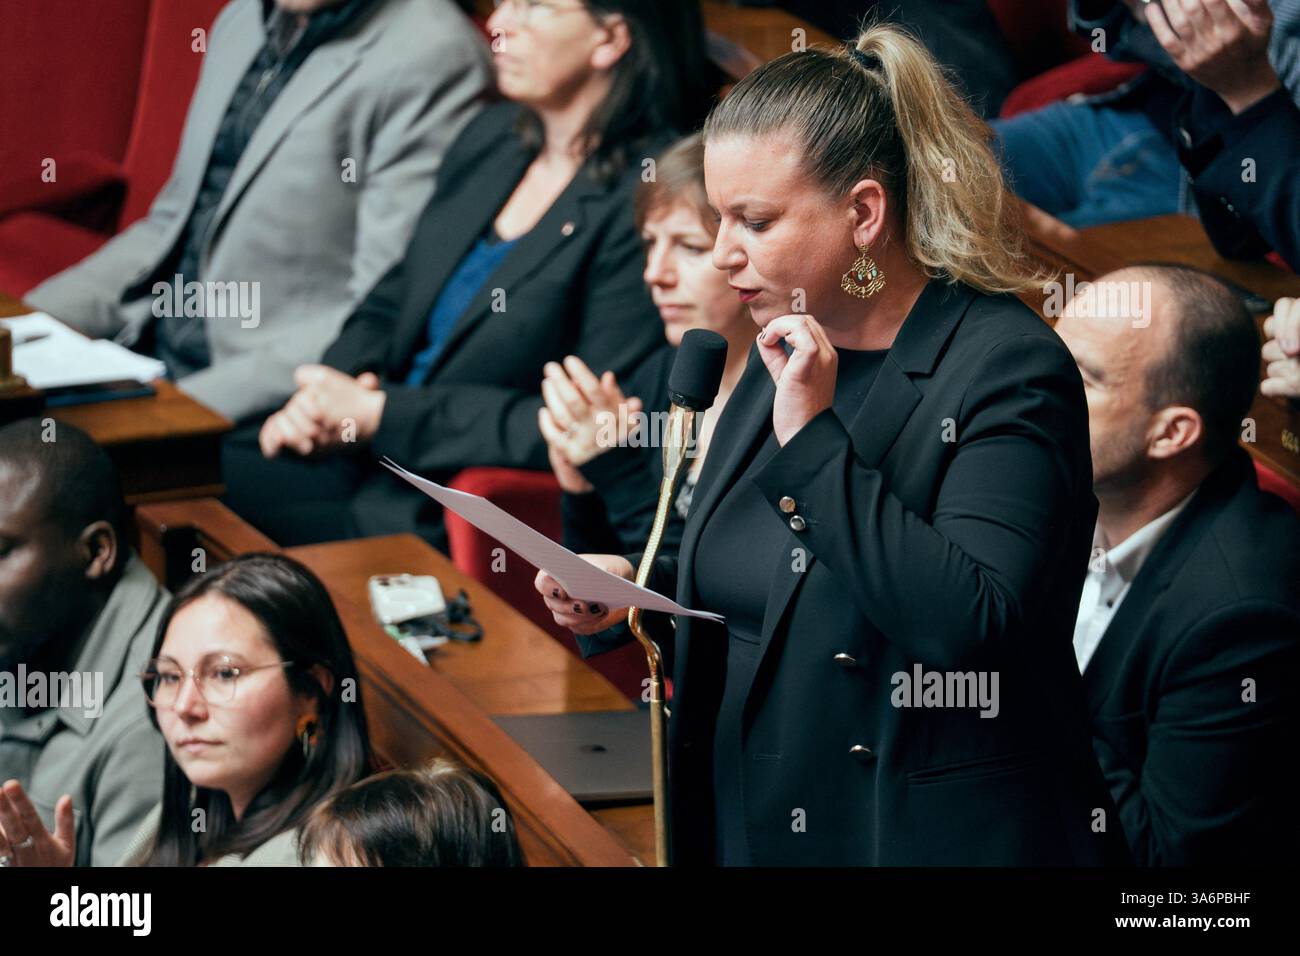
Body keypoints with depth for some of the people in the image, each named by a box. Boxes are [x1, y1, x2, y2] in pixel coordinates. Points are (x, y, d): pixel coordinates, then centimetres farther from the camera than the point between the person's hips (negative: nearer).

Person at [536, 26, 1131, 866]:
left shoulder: (1007, 370, -16)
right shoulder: (782, 354, 7)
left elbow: (972, 624, -28)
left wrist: (815, 441, -27)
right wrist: (639, 585, 1)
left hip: (926, 834, -7)